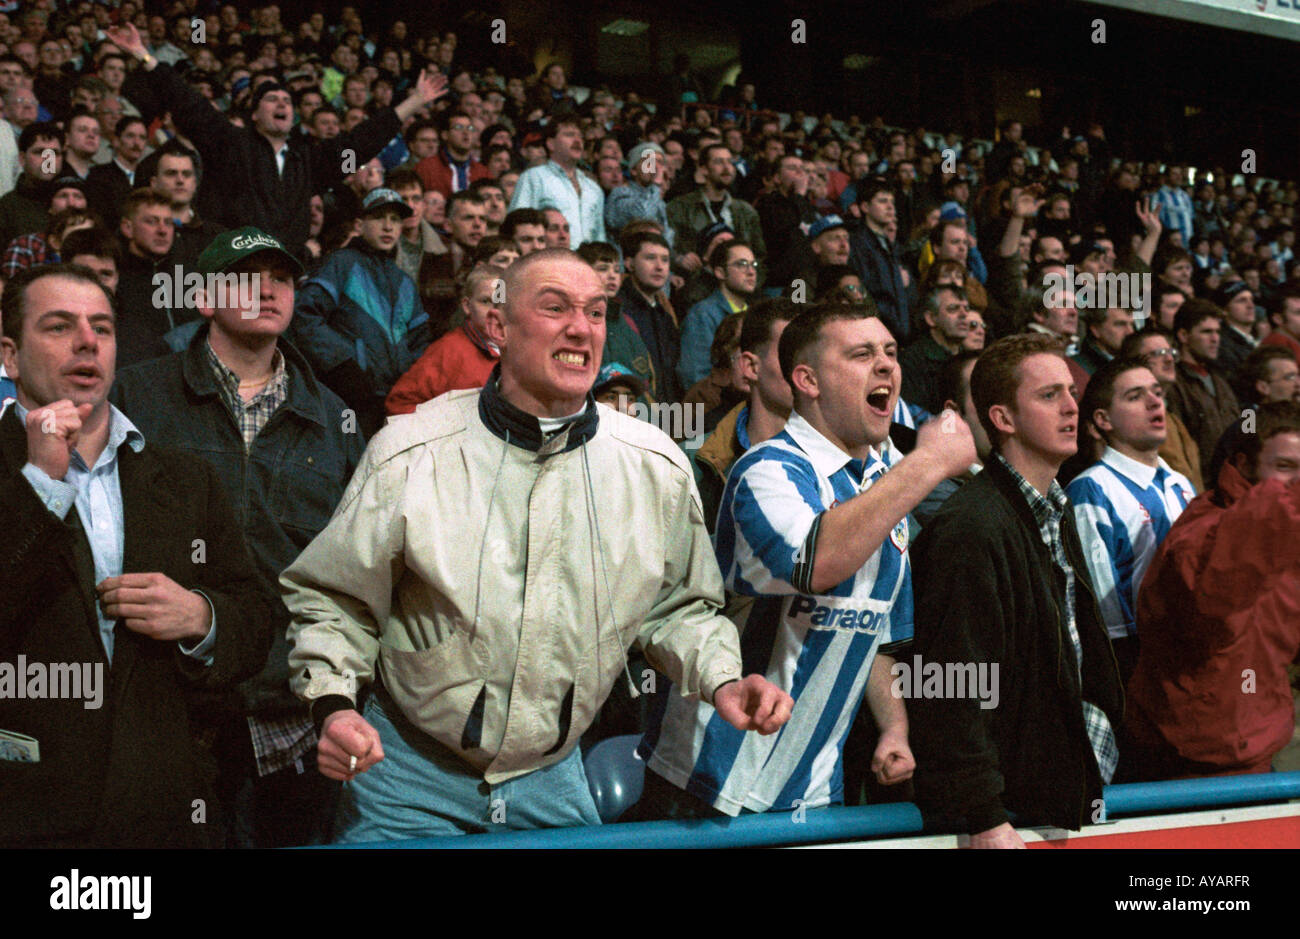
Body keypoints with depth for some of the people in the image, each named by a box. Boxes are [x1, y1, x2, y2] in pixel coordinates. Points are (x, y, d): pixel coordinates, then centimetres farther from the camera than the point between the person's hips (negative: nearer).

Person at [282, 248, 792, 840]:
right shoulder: (409, 455, -12)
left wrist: (721, 680, -9)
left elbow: (677, 605, 9)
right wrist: (333, 703, -19)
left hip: (553, 780, 3)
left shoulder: (657, 467, -4)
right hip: (411, 773, -2)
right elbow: (333, 598, -4)